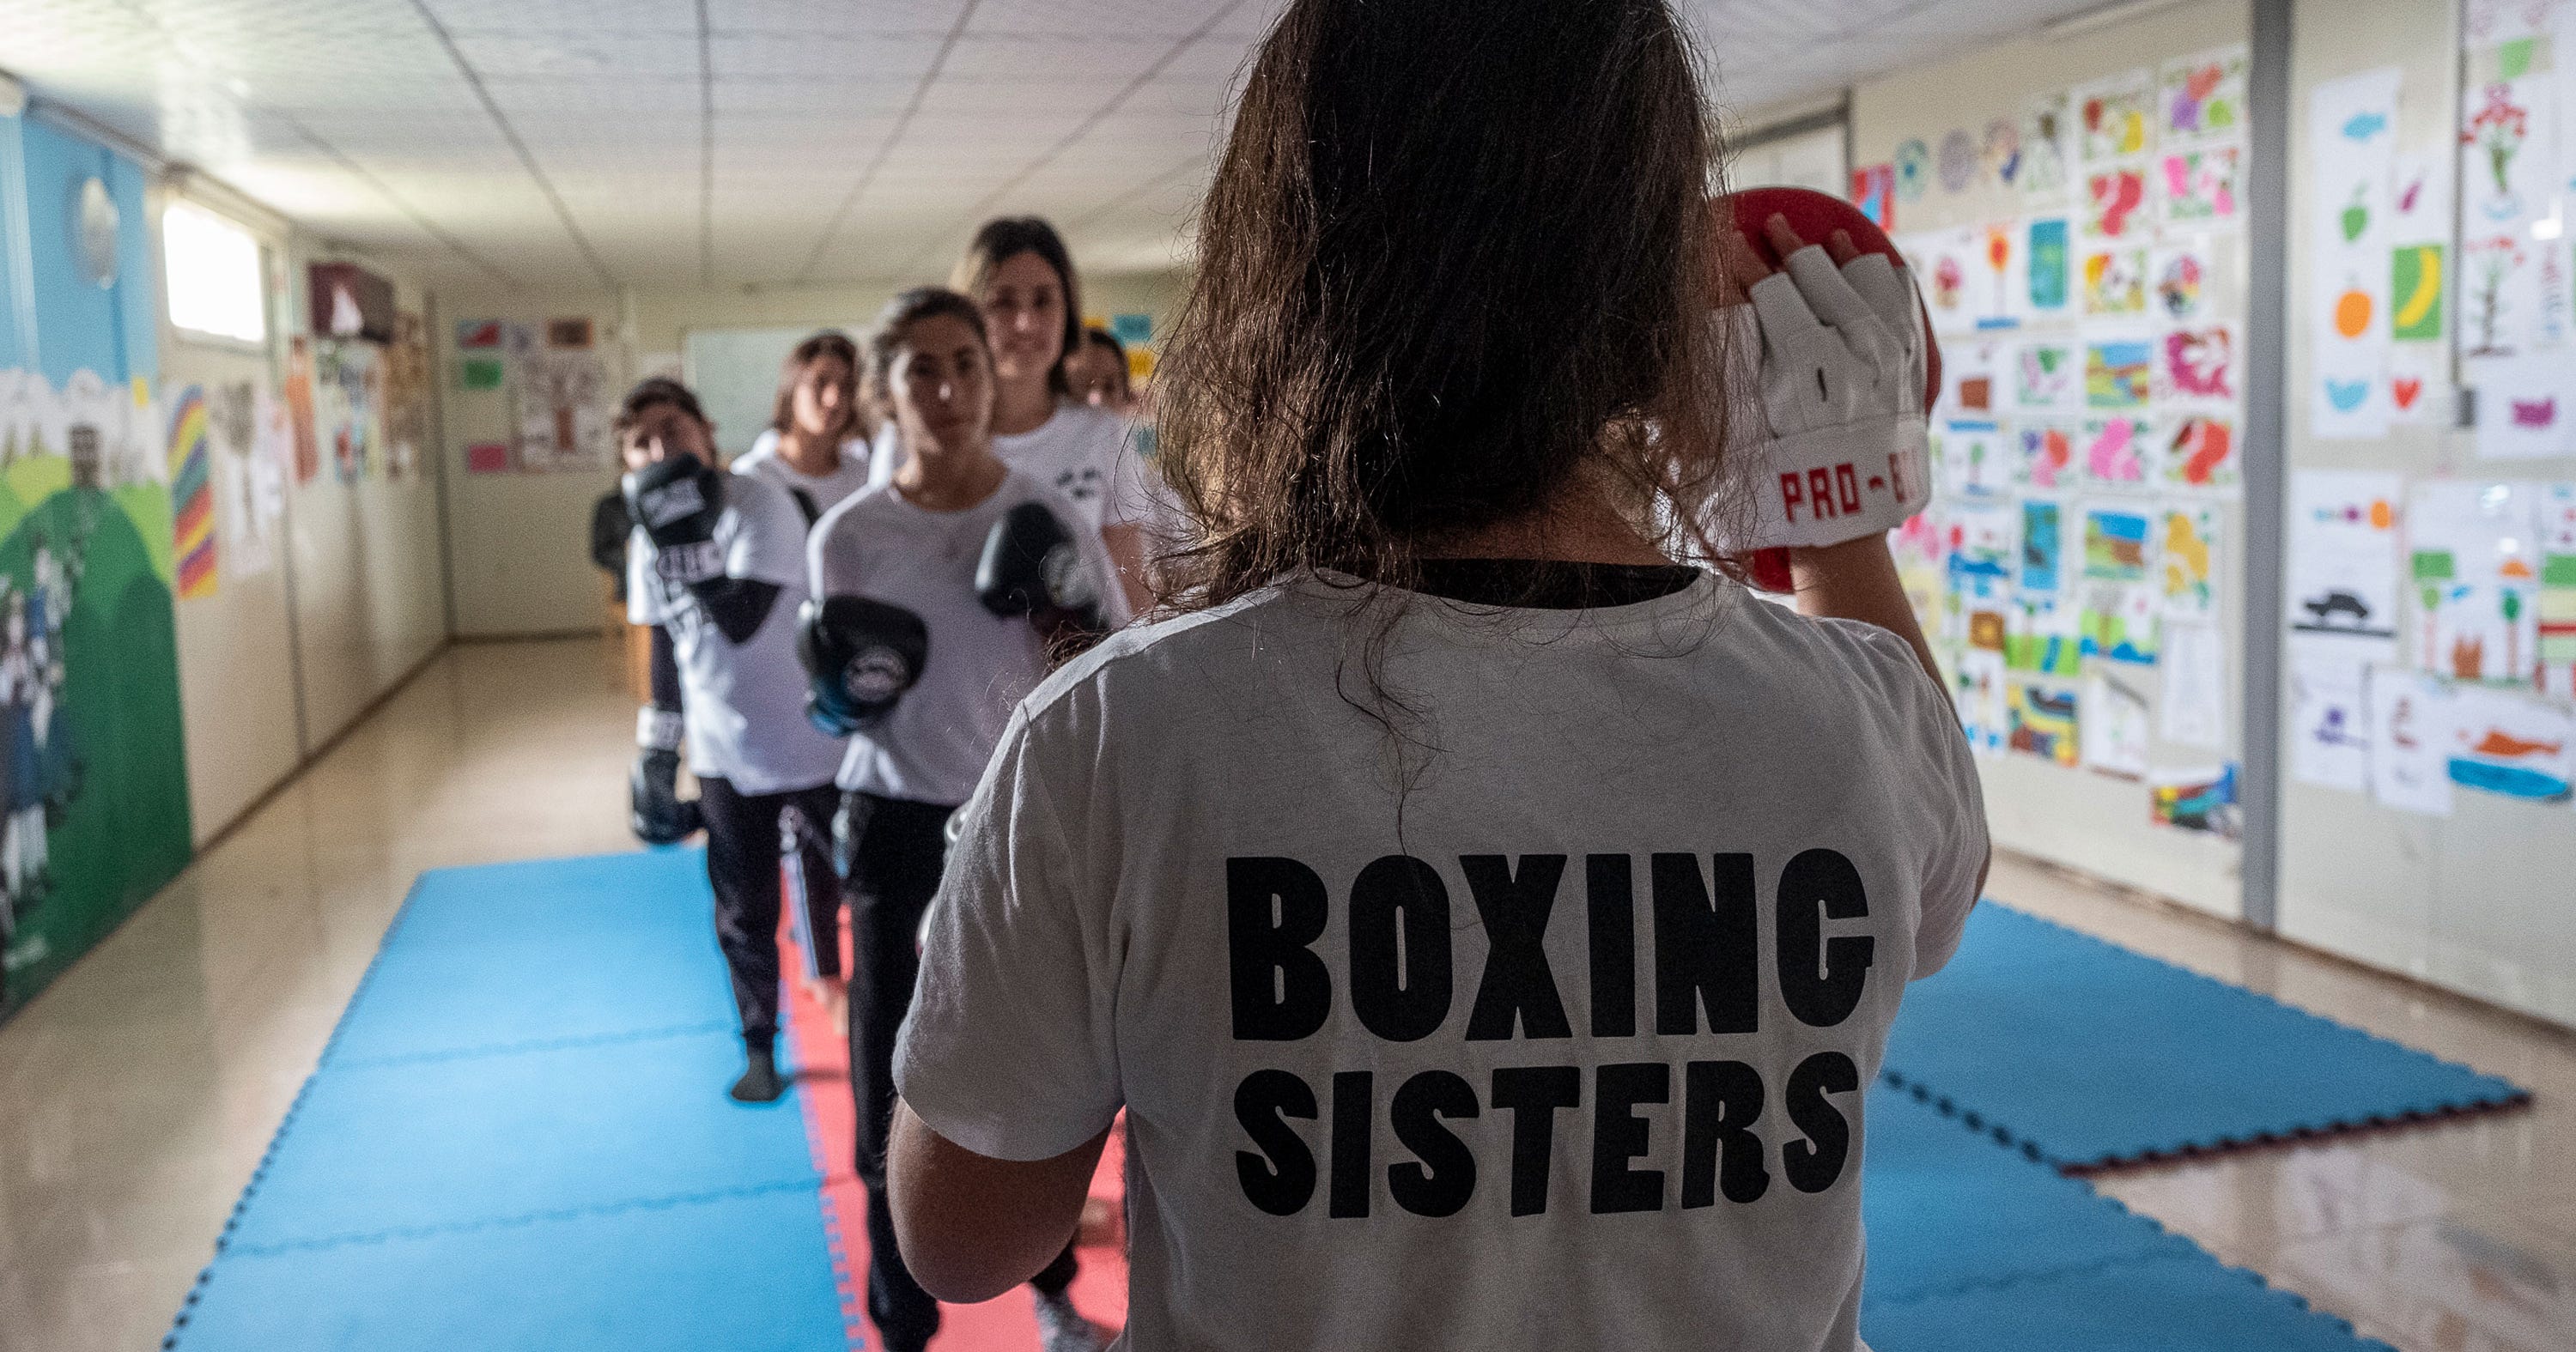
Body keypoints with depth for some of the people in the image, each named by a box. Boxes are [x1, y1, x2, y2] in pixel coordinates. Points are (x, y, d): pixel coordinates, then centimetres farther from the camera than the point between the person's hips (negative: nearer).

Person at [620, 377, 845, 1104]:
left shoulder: (761, 506, -18)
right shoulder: (649, 540, 2)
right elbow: (669, 643, 14)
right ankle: (760, 1049, 30)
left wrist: (685, 543, -34)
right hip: (724, 754, 5)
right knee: (743, 914, 13)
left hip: (814, 742, -5)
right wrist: (657, 749, 14)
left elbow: (742, 621, -29)